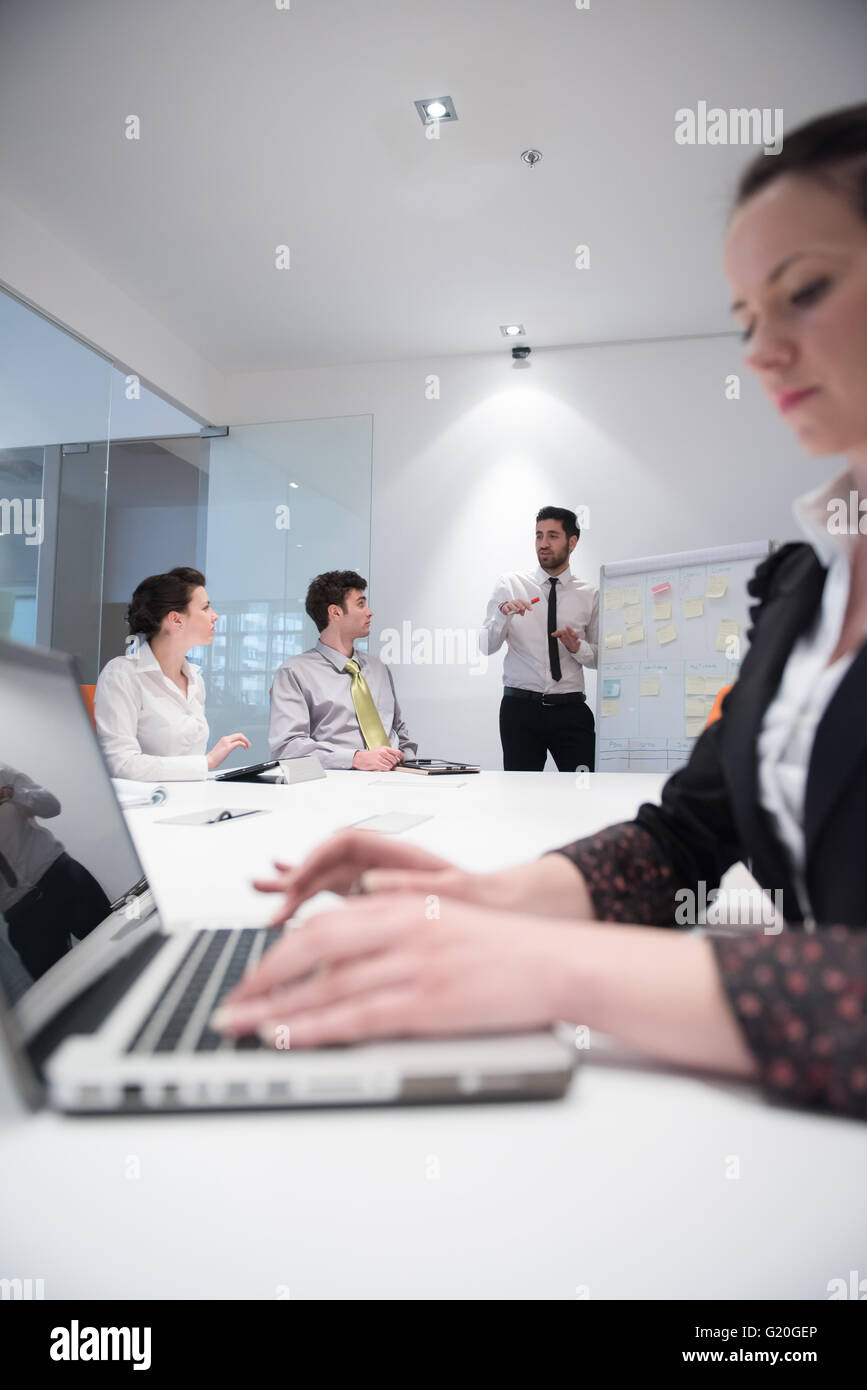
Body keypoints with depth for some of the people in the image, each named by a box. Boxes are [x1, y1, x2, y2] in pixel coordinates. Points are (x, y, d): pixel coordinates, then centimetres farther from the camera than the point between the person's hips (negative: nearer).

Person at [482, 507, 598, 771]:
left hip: (571, 710, 1)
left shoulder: (590, 595, 8)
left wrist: (578, 648, -9)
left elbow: (601, 658, 11)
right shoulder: (510, 585, 5)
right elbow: (486, 646, -3)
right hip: (520, 708, -1)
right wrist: (503, 613, -20)